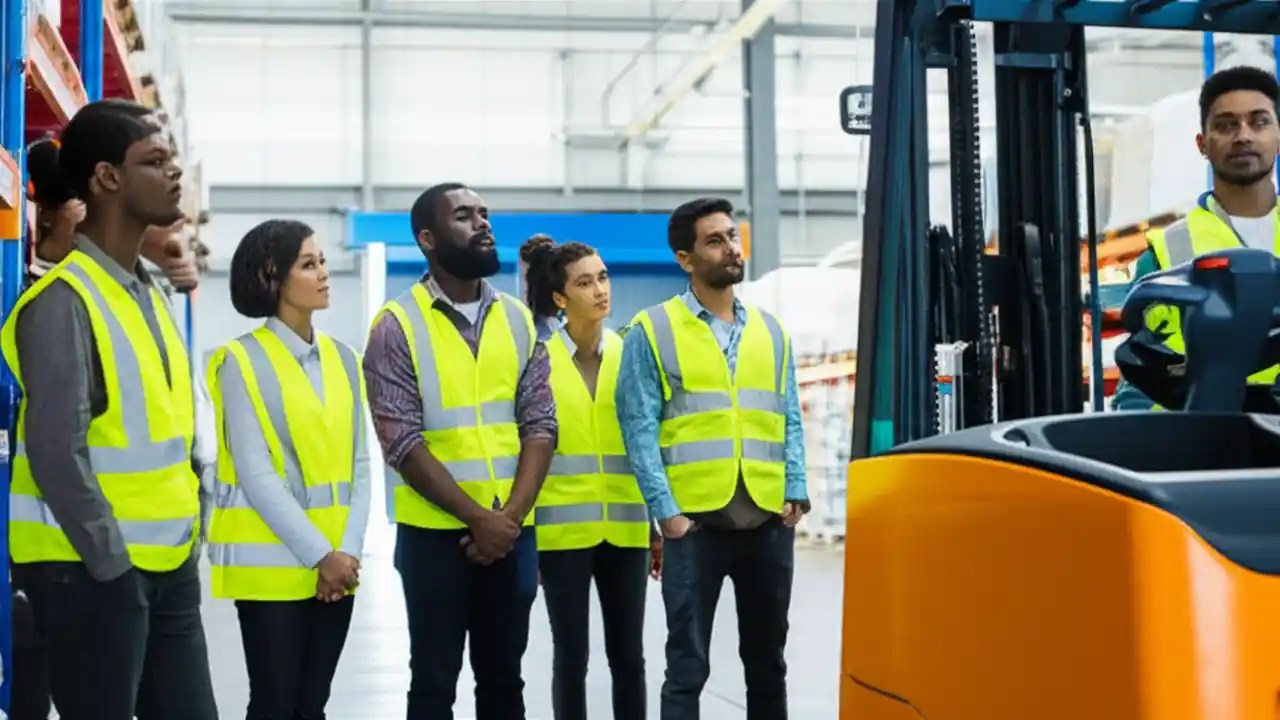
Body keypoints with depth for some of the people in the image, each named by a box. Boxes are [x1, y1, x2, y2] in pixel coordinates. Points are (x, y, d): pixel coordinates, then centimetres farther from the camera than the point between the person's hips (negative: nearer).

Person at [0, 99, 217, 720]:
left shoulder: (148, 292, 11)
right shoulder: (65, 300, -14)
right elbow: (55, 453, -19)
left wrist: (186, 531, 11)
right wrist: (112, 564, -14)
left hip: (169, 565, 8)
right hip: (93, 569, -8)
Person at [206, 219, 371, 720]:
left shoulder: (343, 359, 9)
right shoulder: (243, 360, -6)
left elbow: (358, 464, 7)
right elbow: (256, 474, -12)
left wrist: (348, 549, -5)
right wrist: (319, 554, -14)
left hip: (337, 563, 5)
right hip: (271, 563, -5)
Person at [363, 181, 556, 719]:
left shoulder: (518, 320, 7)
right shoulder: (397, 325, -6)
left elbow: (540, 424, 2)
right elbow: (403, 442, -12)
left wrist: (511, 516, -11)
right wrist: (479, 518, -15)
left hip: (512, 531, 4)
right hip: (435, 531, -4)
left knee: (503, 676, 13)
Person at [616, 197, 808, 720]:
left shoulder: (770, 330, 12)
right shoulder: (652, 331, -1)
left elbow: (789, 419, 11)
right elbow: (640, 429, -5)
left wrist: (795, 493, -1)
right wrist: (666, 511, -12)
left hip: (769, 520, 4)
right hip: (694, 521, -4)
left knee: (767, 660, 14)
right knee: (688, 665, 2)